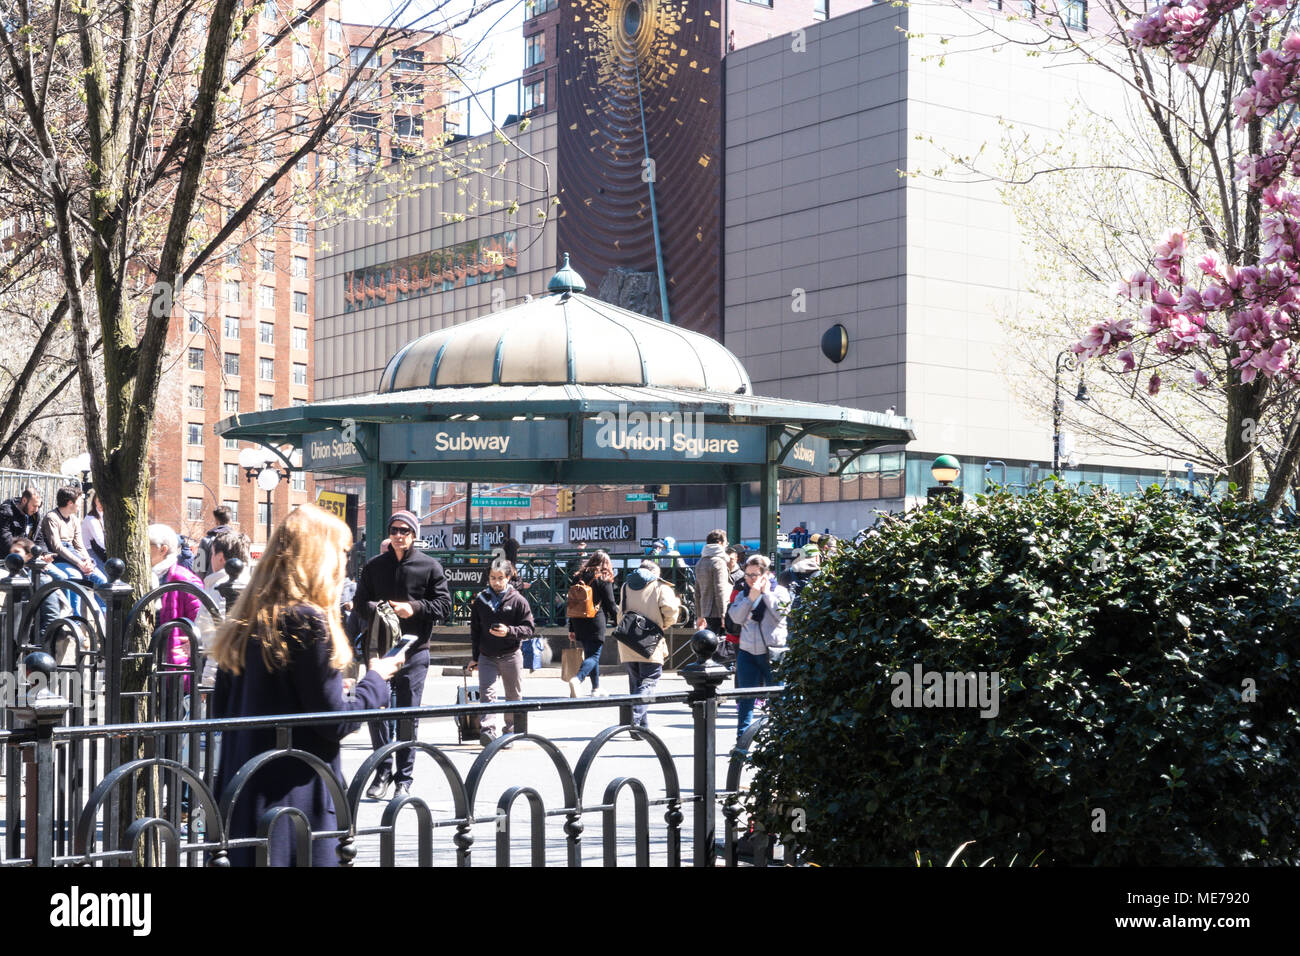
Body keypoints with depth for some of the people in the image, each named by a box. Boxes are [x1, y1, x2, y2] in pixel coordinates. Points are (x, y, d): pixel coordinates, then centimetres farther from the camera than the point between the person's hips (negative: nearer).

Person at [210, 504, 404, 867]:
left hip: (239, 786, 8)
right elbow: (335, 722, -12)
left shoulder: (244, 619, 9)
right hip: (297, 794, -8)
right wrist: (377, 679, 3)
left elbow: (221, 709, 15)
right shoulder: (308, 622, -15)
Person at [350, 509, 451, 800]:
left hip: (414, 651, -2)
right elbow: (359, 604, 10)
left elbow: (444, 606, 0)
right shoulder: (374, 566, 10)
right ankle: (383, 772, 13)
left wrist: (415, 608, -15)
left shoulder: (429, 566, 3)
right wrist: (377, 609, -11)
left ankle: (404, 779, 8)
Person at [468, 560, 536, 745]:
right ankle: (488, 730, -22)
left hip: (511, 656, -1)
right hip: (487, 657, 1)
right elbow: (475, 631, 14)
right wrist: (474, 657, 13)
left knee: (514, 696, 7)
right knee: (487, 694, -13)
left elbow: (529, 630, -4)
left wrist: (509, 631, -22)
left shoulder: (518, 600, -2)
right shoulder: (480, 601, 7)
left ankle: (511, 730, 20)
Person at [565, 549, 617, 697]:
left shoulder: (579, 577, 12)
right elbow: (610, 605, -4)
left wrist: (571, 629, 18)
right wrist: (617, 613, 17)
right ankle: (577, 679, -31)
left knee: (590, 653, 17)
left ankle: (596, 688, 21)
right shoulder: (604, 580, -4)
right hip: (595, 624, -6)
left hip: (578, 623, 6)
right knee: (594, 655, -7)